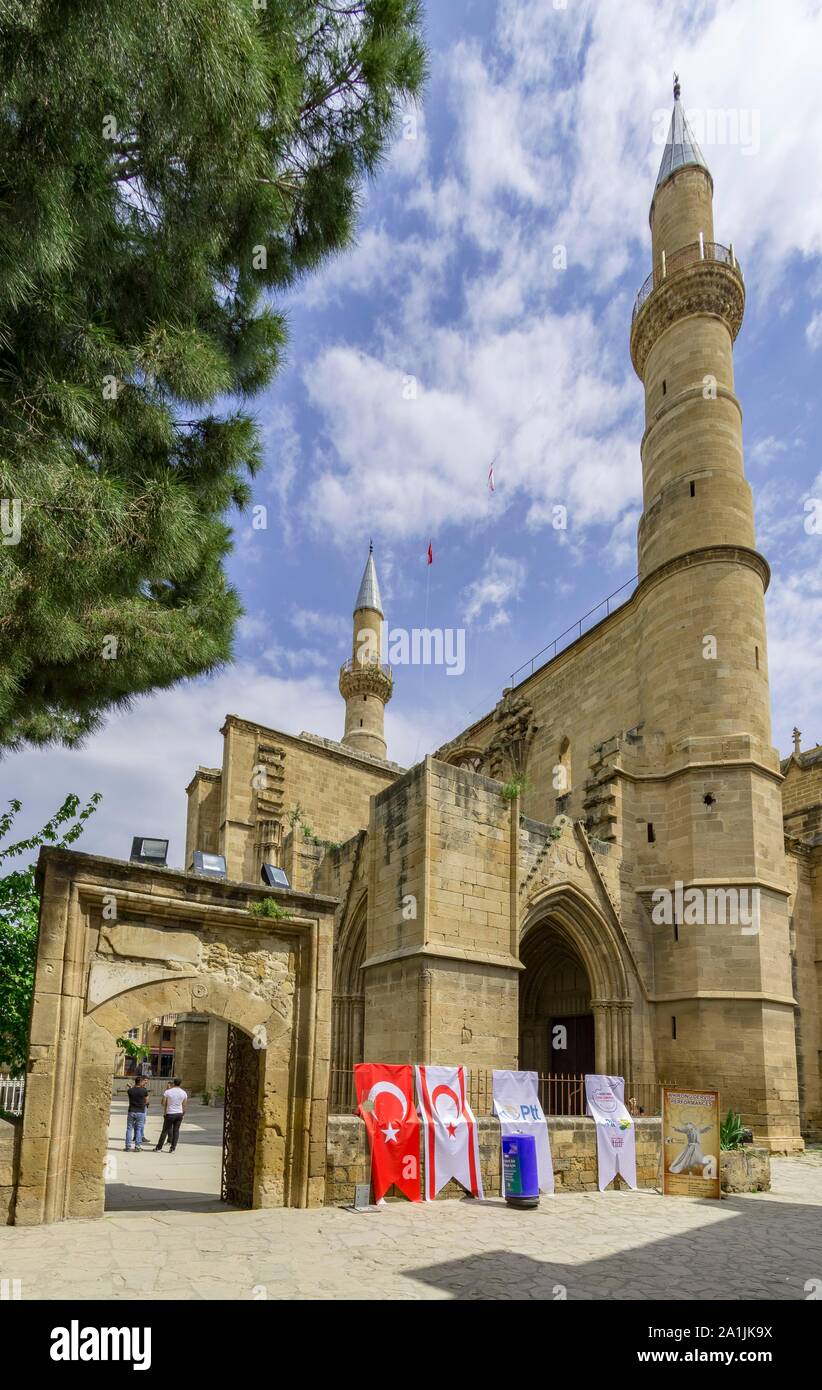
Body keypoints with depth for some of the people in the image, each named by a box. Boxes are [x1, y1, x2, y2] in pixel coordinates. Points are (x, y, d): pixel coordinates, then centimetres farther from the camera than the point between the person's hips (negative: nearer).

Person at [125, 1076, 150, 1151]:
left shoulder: (130, 1090, -4)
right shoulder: (144, 1090, -8)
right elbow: (146, 1101, 2)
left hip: (131, 1111, 1)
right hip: (140, 1112, -1)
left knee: (129, 1129, 10)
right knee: (139, 1129, 6)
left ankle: (128, 1146, 9)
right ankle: (137, 1147, 4)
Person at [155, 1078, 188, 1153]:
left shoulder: (167, 1092, -10)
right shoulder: (184, 1093, 0)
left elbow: (163, 1103, -6)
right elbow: (184, 1105, 5)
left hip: (170, 1114, -3)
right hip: (179, 1113, 3)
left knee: (165, 1131, 7)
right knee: (176, 1131, 10)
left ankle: (159, 1147, 13)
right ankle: (172, 1148, 9)